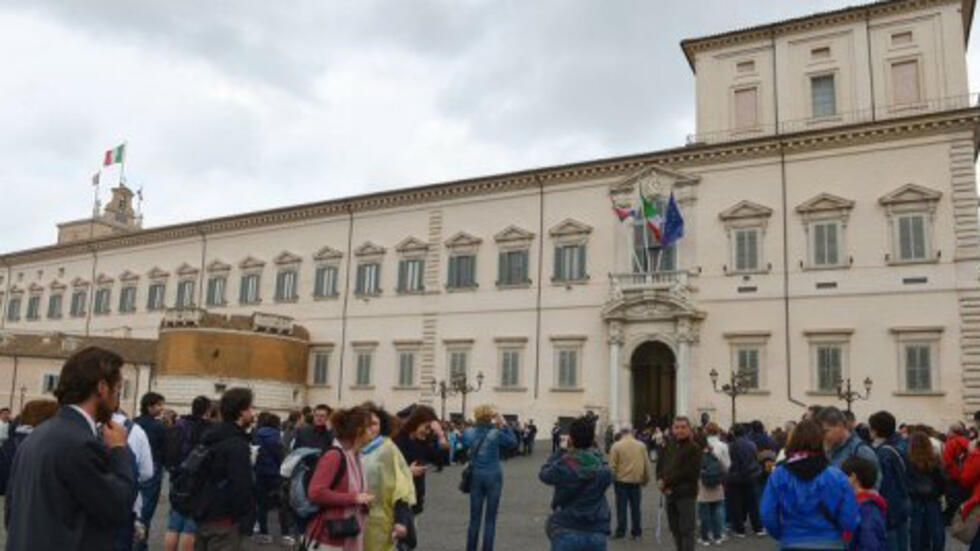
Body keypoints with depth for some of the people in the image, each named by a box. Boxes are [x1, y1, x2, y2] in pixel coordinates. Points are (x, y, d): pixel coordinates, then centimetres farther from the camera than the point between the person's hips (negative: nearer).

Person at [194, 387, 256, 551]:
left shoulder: (209, 437, 11)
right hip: (224, 520, -9)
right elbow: (241, 487, -24)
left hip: (203, 515, 9)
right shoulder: (237, 444, -19)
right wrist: (247, 520, -13)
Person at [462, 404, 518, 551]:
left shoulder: (469, 432, -4)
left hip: (476, 477, 3)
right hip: (493, 476, -3)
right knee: (490, 519, 4)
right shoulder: (496, 433, -12)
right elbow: (513, 442, 3)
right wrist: (503, 425, 3)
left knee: (474, 518, 11)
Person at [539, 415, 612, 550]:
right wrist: (593, 448, 11)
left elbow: (543, 474, 6)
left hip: (566, 532, -2)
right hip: (597, 534, 2)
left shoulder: (563, 466, -13)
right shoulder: (604, 470, -4)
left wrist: (561, 450, 12)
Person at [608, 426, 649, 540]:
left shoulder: (616, 446, -6)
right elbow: (646, 464, 7)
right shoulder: (641, 445, 4)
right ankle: (636, 531, 14)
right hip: (636, 480, 3)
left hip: (621, 480, -3)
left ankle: (620, 531, 5)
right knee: (635, 507, 11)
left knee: (621, 507, 4)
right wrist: (645, 479, 15)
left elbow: (612, 465, -7)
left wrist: (612, 478, 4)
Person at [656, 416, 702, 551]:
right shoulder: (668, 446, 11)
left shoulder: (694, 448, -8)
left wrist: (666, 481, -15)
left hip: (685, 494, -6)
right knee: (675, 529, 15)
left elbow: (689, 472, -16)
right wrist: (661, 482, -7)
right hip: (670, 494, 6)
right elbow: (660, 466, 12)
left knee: (686, 530, -4)